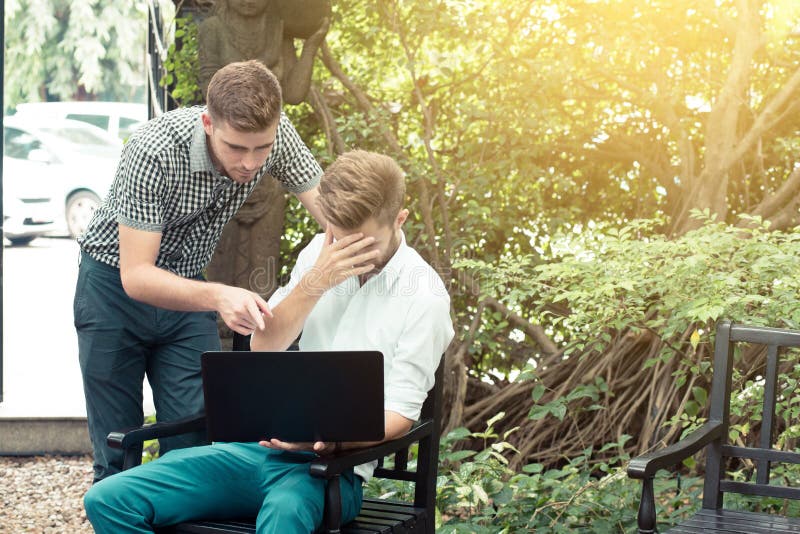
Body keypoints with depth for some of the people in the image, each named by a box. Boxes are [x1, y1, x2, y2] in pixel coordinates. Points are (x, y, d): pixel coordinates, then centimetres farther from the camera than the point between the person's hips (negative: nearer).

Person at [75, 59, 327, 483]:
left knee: (194, 441, -2)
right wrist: (218, 296, -51)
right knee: (118, 451, 1)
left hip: (187, 287, 4)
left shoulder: (275, 135, -20)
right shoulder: (153, 152, -33)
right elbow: (136, 275, -34)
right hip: (116, 288, -4)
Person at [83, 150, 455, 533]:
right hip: (258, 444, 6)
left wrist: (335, 440, -27)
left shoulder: (424, 296, -5)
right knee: (107, 501, -11)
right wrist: (314, 283, -9)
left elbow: (400, 413, -7)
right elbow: (263, 346, 7)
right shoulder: (320, 253, 11)